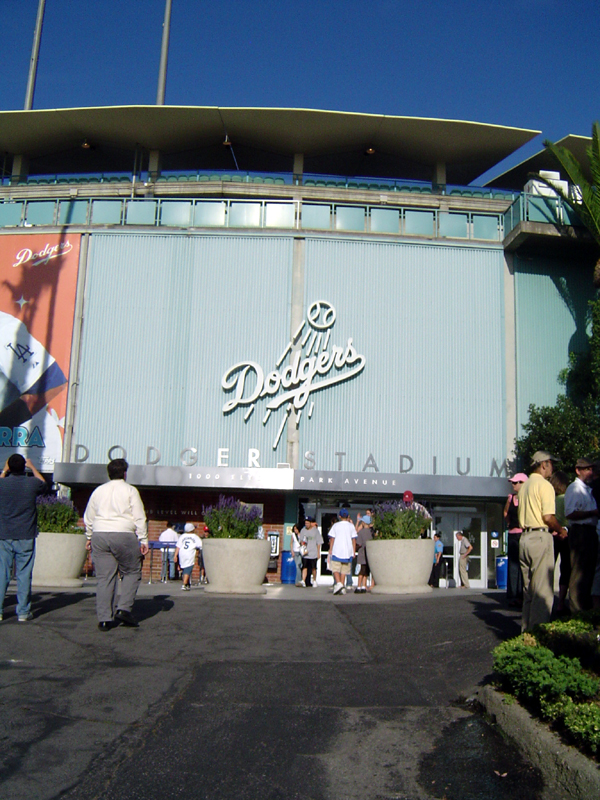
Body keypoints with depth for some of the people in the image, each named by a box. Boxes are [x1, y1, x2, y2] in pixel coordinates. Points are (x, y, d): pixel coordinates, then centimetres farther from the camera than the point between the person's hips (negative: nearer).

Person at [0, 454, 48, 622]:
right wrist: (32, 468, 27)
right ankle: (23, 612, 6)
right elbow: (44, 486, 18)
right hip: (26, 537, -1)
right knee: (24, 575, 3)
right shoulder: (33, 483, -7)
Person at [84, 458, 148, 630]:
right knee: (132, 572, 11)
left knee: (104, 578, 5)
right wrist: (143, 540, 0)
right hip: (124, 535, -4)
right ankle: (124, 609, -1)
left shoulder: (98, 491, 14)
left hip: (99, 536, 4)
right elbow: (139, 518, -3)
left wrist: (89, 537, 32)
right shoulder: (130, 491, 1)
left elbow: (88, 517, 21)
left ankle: (104, 618, 4)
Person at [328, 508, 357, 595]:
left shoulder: (335, 525, 1)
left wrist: (330, 550, 8)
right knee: (344, 570, 10)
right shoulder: (351, 526, 5)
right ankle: (342, 587, 7)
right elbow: (354, 540, 4)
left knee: (335, 569, 0)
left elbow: (332, 539, 1)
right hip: (348, 551, 2)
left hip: (337, 551, -2)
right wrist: (354, 551, 9)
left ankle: (338, 583, -22)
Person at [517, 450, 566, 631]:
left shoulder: (524, 486, 16)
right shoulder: (544, 485, -9)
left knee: (528, 588, 14)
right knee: (543, 589, -4)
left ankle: (527, 628, 18)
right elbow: (548, 517, -17)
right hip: (540, 538, -8)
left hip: (525, 538, 9)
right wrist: (561, 530, 0)